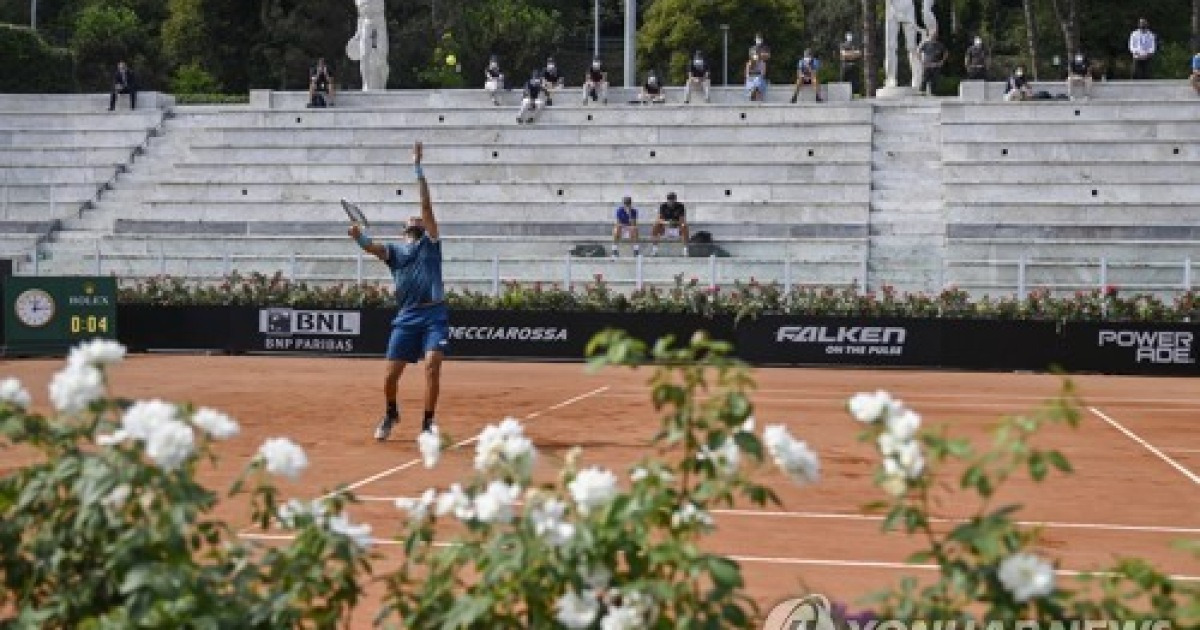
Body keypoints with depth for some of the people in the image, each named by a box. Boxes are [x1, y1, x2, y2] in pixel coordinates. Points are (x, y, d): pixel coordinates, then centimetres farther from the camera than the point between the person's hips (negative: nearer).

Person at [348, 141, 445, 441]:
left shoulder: (430, 243, 12)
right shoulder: (393, 250, 16)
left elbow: (426, 205, 4)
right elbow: (371, 246, -6)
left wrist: (418, 168, 0)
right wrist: (358, 236, -27)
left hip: (434, 314, -2)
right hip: (407, 316, 2)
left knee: (432, 365, -18)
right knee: (392, 373, 2)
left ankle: (428, 422, -5)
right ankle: (391, 413, 31)